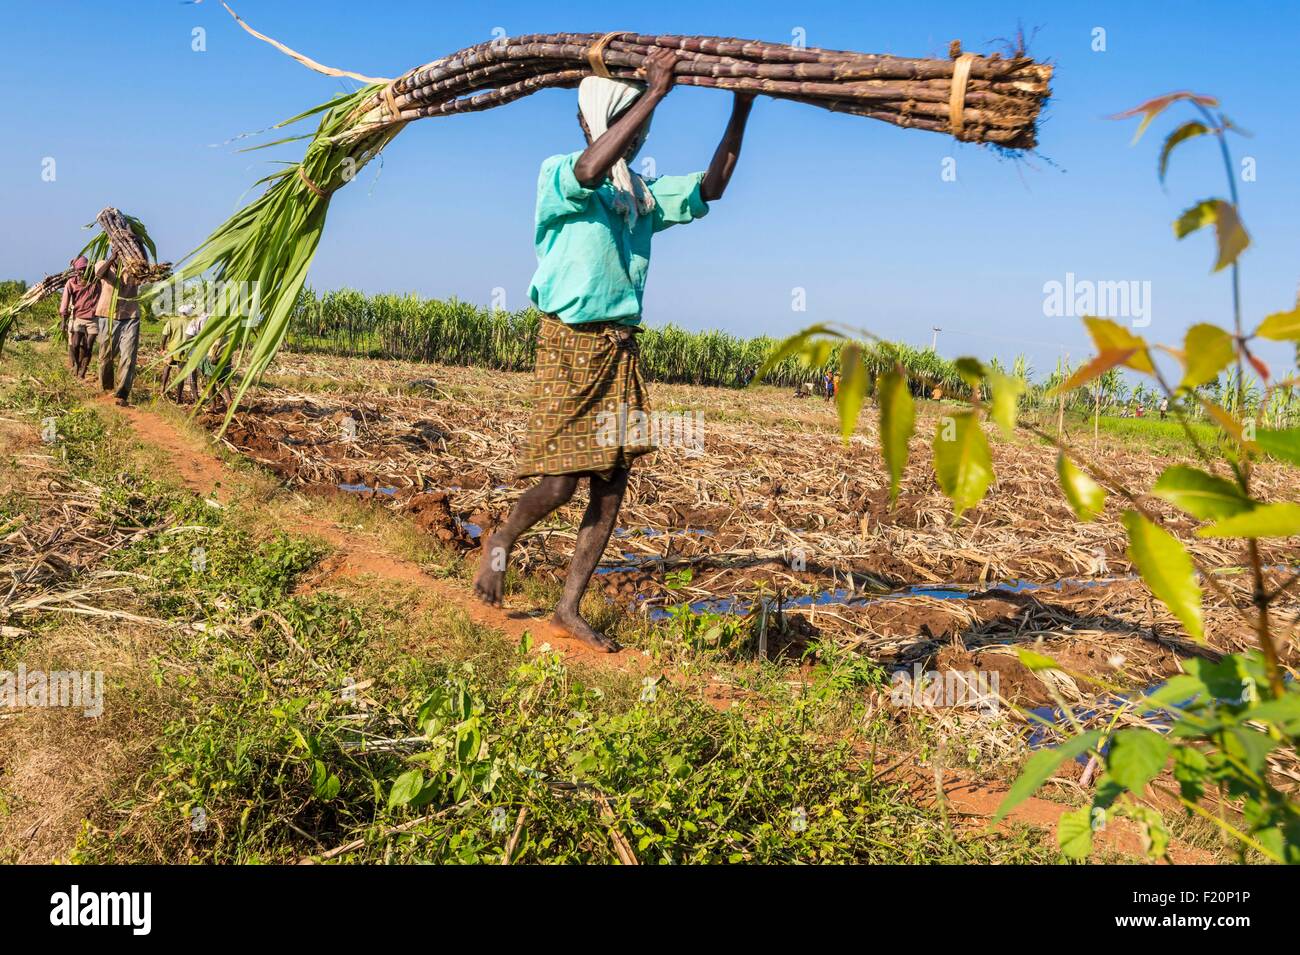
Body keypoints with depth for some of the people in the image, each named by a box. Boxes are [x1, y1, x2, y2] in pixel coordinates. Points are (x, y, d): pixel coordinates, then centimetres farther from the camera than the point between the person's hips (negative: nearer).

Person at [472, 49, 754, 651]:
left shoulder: (645, 195, 15)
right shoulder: (558, 175, -5)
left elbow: (711, 185, 15)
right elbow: (591, 168, -28)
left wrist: (740, 110, 4)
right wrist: (655, 92, -27)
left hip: (621, 347, 7)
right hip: (569, 342, -6)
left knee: (612, 486, 3)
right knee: (560, 482, -7)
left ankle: (569, 610, 12)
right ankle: (501, 543, 24)